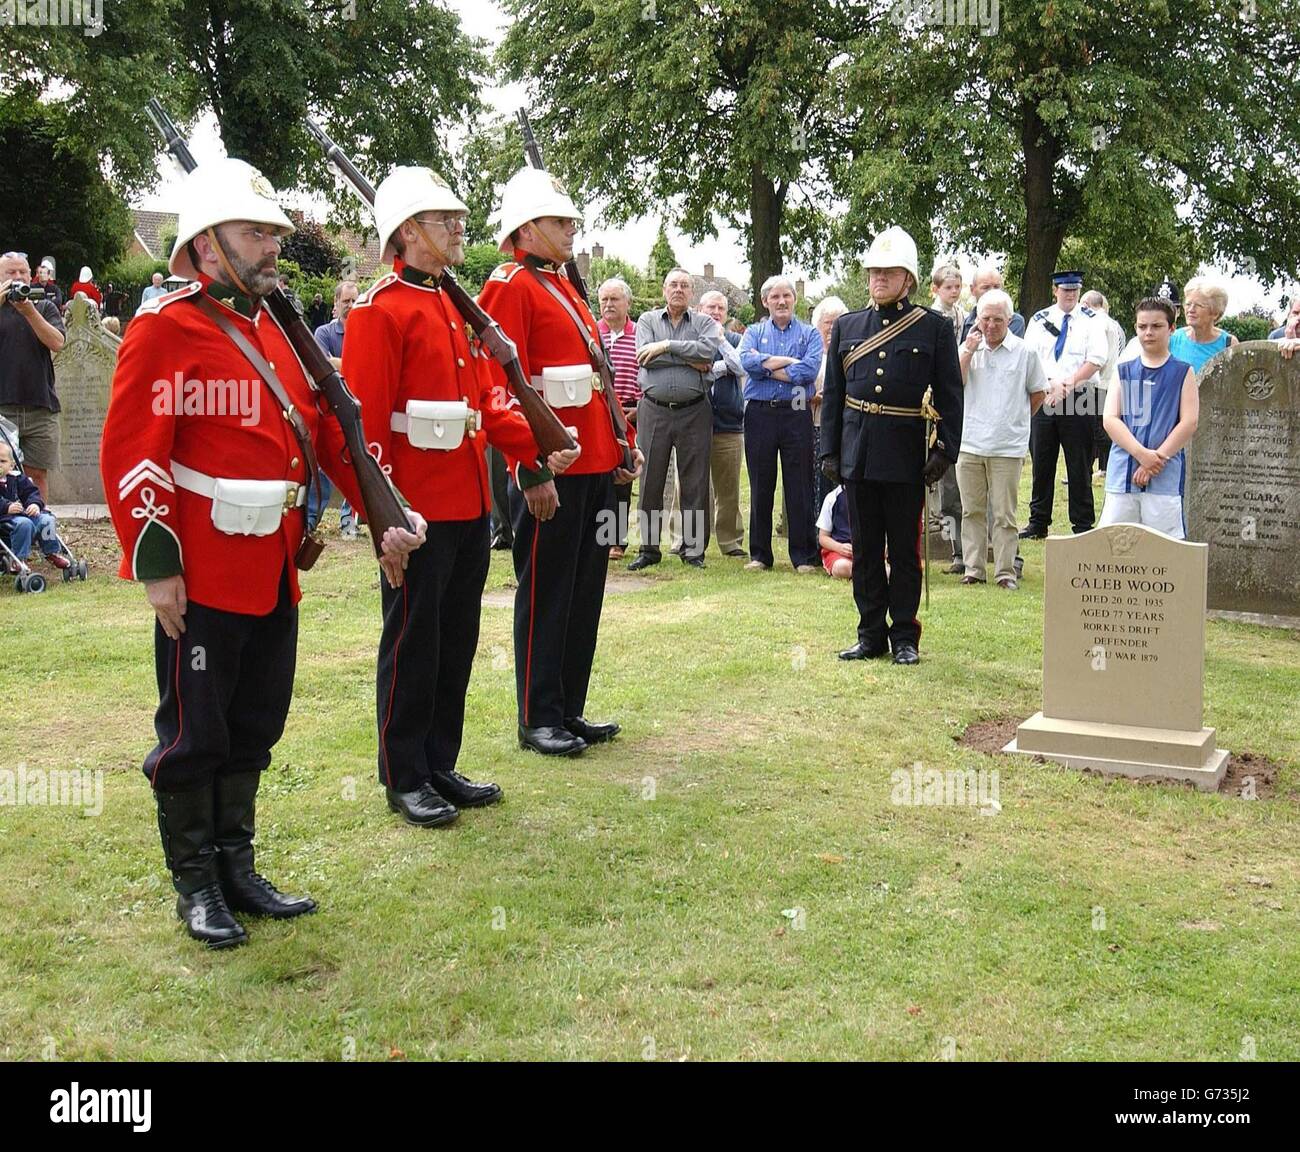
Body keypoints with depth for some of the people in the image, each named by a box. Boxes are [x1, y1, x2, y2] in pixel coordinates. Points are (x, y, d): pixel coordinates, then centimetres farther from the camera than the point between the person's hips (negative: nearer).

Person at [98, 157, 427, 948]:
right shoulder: (165, 330, -10)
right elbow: (131, 457, -14)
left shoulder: (275, 330, 13)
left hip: (275, 574, 8)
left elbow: (328, 434, 11)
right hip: (204, 577, -7)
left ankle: (237, 867, 29)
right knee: (195, 734, 5)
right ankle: (196, 885, 19)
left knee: (254, 729, 15)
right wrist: (155, 566, -18)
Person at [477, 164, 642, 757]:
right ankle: (539, 720, 10)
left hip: (595, 464, 9)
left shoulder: (564, 287, 19)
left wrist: (625, 441, 18)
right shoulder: (510, 286, -8)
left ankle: (570, 709, 23)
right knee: (546, 592, 0)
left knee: (585, 590, 13)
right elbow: (506, 386, -17)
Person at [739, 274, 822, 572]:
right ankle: (759, 554, 13)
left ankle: (804, 555, 6)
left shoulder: (810, 334, 8)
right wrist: (788, 361, -11)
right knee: (760, 486, 5)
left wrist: (765, 366, -7)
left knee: (800, 488, 0)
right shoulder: (754, 332, 12)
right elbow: (746, 361, -9)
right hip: (760, 414, 1)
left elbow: (810, 369, -10)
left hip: (797, 414, -1)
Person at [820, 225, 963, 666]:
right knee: (865, 549, 9)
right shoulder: (847, 326, 11)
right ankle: (871, 634, 18)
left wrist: (943, 450, -9)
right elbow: (833, 394, 11)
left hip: (907, 456, -3)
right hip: (858, 455, 3)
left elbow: (950, 395, 0)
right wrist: (829, 451, 6)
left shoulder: (935, 327, 2)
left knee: (905, 550, 4)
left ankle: (905, 637, 14)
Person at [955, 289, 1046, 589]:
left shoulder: (1024, 351, 1)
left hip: (1008, 447, -2)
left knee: (1004, 514, 0)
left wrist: (1018, 420, 13)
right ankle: (973, 569, 15)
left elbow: (1039, 393, 11)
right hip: (969, 443, 2)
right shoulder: (968, 348, 7)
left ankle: (1005, 572, 6)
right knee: (972, 511, 8)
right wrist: (968, 352, -8)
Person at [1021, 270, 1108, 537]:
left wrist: (1067, 385, -14)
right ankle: (1038, 523, 14)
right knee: (1041, 462, 6)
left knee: (1079, 465, 0)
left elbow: (1096, 359, -6)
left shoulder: (1091, 320, 3)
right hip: (1043, 397, 3)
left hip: (1079, 398, -2)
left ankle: (1083, 525, 7)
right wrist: (1050, 385, -12)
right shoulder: (1039, 320, 10)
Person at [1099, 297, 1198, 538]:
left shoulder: (1183, 372, 6)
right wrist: (1141, 453, -11)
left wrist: (1156, 459, -9)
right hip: (1123, 472, 2)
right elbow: (1110, 419, 2)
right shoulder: (1124, 370, 12)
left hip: (1165, 475, -2)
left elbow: (1189, 423, -2)